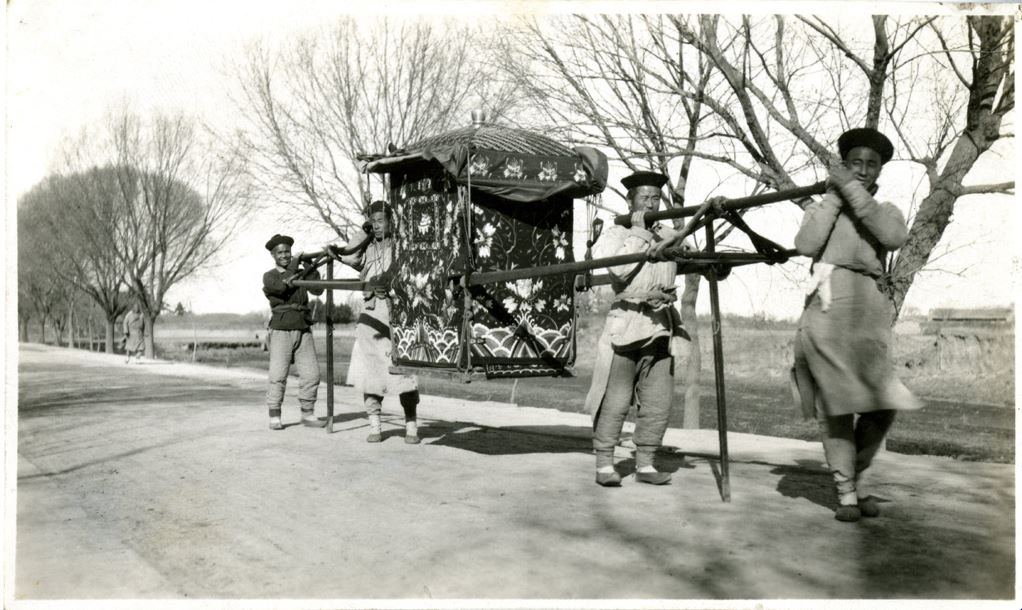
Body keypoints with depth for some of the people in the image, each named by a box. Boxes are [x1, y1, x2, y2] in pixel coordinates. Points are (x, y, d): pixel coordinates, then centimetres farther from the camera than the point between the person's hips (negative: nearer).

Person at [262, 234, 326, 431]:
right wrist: (294, 264, -9)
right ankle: (274, 418, -1)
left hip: (303, 332, 4)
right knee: (278, 377, -8)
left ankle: (308, 415, 11)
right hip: (281, 332, -4)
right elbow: (282, 287, -19)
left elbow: (318, 290, -1)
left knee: (311, 374, 0)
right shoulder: (269, 276, 3)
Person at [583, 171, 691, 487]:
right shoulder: (616, 234, 4)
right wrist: (639, 232, -5)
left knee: (658, 402, 4)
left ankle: (645, 464, 14)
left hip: (661, 326, 5)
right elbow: (620, 269, -12)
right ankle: (604, 464, 4)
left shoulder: (669, 237, 17)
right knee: (615, 401, -5)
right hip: (626, 323, -4)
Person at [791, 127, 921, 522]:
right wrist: (833, 195, 0)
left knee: (881, 404, -6)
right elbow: (806, 245, -5)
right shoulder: (821, 209, 18)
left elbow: (895, 238, -6)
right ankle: (846, 493, 6)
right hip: (827, 306, -1)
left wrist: (853, 191, -6)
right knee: (834, 403, -3)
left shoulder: (886, 212, 20)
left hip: (869, 308, 2)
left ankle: (858, 476, 18)